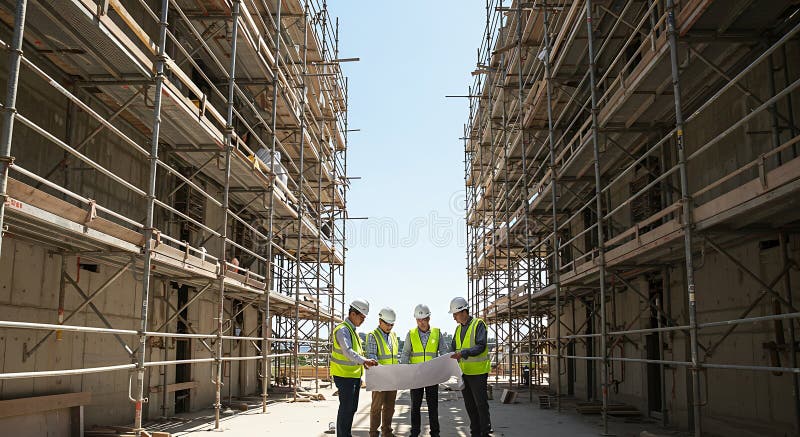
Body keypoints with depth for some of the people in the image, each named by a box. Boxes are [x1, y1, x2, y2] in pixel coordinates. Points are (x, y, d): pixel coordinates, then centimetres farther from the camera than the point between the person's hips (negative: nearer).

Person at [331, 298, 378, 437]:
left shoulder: (352, 330, 14)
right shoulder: (342, 330, -17)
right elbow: (347, 352, -31)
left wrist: (363, 362, 10)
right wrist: (364, 360, -41)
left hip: (354, 376, 10)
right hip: (344, 376, -10)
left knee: (352, 408, 16)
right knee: (346, 408, -5)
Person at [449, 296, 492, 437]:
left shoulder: (478, 324, -11)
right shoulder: (458, 328, 12)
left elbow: (480, 346, -20)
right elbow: (454, 349, 19)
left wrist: (463, 353, -29)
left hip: (478, 372, -7)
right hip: (464, 371, 7)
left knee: (481, 403, -1)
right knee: (469, 404, 12)